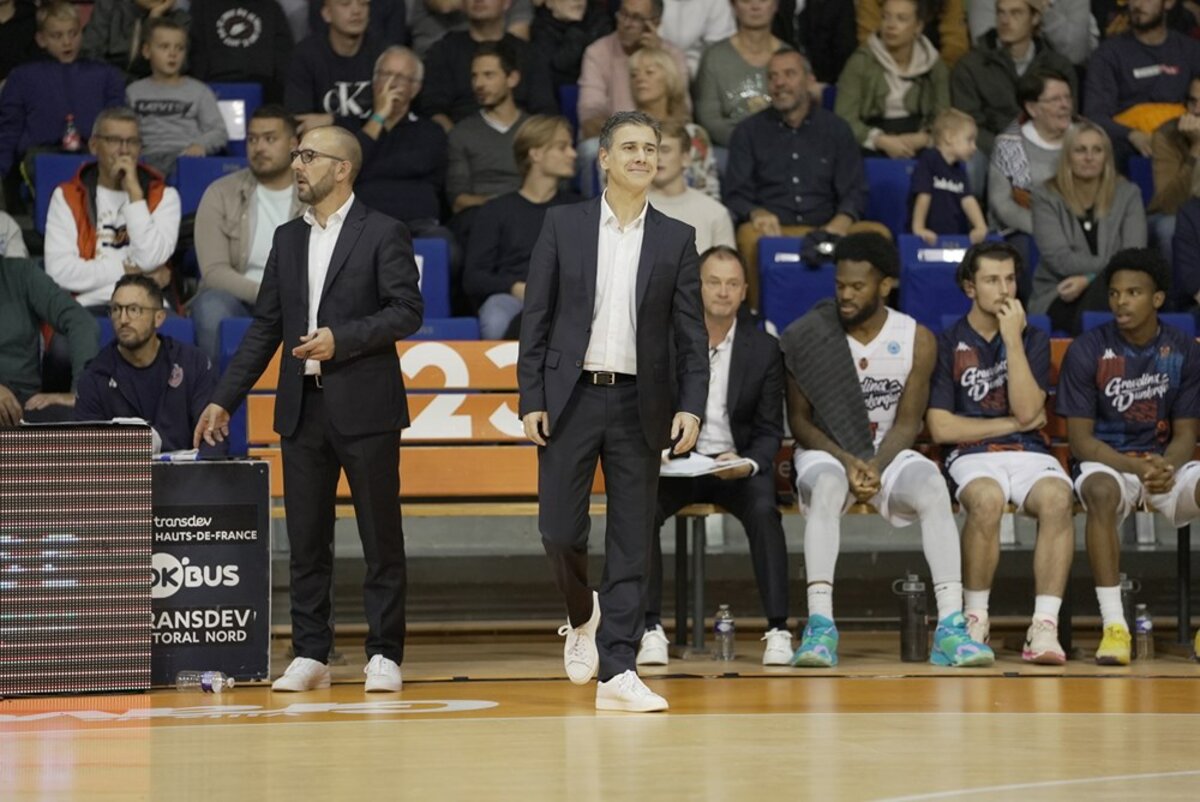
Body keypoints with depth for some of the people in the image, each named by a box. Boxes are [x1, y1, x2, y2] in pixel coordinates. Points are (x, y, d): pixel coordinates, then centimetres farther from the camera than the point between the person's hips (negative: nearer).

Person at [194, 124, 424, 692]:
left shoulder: (382, 234, -2)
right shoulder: (288, 239, 15)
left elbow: (407, 311, -8)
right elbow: (266, 326, 16)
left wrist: (342, 340, -18)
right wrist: (224, 399, 11)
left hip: (365, 407, -5)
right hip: (302, 407, 5)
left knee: (381, 536, 0)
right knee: (306, 538, 5)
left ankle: (384, 655, 5)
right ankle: (310, 655, 10)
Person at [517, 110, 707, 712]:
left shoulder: (676, 239, 6)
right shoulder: (564, 226, 4)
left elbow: (690, 333, 4)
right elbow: (536, 318, 3)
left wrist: (691, 407, -7)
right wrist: (531, 399, -4)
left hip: (639, 405, 1)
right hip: (570, 398, -1)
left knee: (631, 544, -1)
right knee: (560, 530, -2)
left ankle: (616, 673, 1)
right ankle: (583, 618, 28)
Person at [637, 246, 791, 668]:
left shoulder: (764, 349, 3)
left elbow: (769, 431, 3)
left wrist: (748, 463, -19)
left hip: (738, 464, 0)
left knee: (764, 511, -32)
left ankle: (778, 631, -27)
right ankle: (651, 629, -25)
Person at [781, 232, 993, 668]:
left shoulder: (917, 341, -3)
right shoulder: (808, 337, -7)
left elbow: (907, 423, -2)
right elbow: (799, 420, -3)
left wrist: (877, 466, -21)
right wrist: (847, 461, -18)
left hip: (889, 453, 1)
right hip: (825, 452, -1)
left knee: (934, 490, -30)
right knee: (827, 487, -37)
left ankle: (951, 628, -37)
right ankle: (820, 625, -43)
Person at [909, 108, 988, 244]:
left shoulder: (959, 169, 13)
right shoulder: (929, 160, -6)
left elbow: (968, 199, 2)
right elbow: (923, 195, -12)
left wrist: (981, 227, -12)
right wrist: (918, 228, -18)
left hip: (957, 237, 6)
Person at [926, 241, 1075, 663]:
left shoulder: (1033, 339, 14)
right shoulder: (947, 344, 9)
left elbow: (1026, 410, -2)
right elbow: (941, 427, 0)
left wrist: (1013, 339, -5)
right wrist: (1013, 423, 1)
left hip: (1029, 454, 2)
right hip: (972, 457, -2)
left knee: (1057, 498, -34)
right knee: (987, 499, -38)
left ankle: (1045, 626, -37)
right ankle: (974, 619, -20)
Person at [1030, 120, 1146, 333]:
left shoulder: (1128, 194, 9)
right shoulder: (1046, 196, 5)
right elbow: (1060, 260, -8)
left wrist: (1089, 279, -17)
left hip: (1115, 293, 2)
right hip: (1057, 298, -2)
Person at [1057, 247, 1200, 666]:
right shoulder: (1087, 350, -6)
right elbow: (1080, 439, -8)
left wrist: (1165, 468, -22)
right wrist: (1136, 467, -24)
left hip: (1165, 462, 2)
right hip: (1106, 461, -2)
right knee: (1101, 491, -39)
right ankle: (1113, 626, -39)